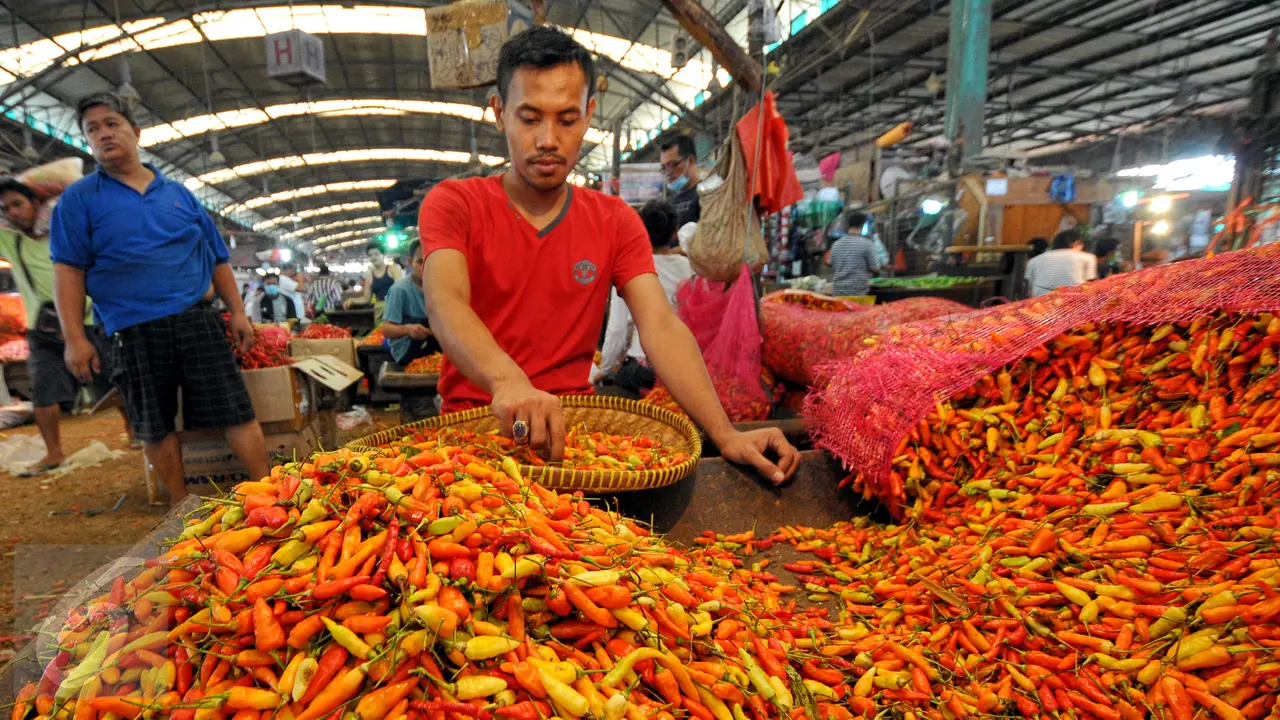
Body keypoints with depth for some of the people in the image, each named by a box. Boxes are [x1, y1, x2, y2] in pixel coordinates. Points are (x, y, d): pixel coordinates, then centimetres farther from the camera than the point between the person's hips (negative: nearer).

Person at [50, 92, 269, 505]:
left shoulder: (177, 193, 13)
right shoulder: (80, 199, 6)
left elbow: (217, 258, 15)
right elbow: (68, 269, 1)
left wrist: (237, 313, 7)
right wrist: (75, 338, -7)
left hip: (197, 321, 1)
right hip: (134, 333, -1)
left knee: (235, 410, -3)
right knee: (154, 426, 8)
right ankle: (181, 507, 23)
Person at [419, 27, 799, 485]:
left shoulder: (617, 222, 5)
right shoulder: (451, 203, -3)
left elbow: (661, 329, -8)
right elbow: (445, 305, -22)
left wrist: (726, 436, -23)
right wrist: (507, 381, -45)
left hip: (574, 425, 3)